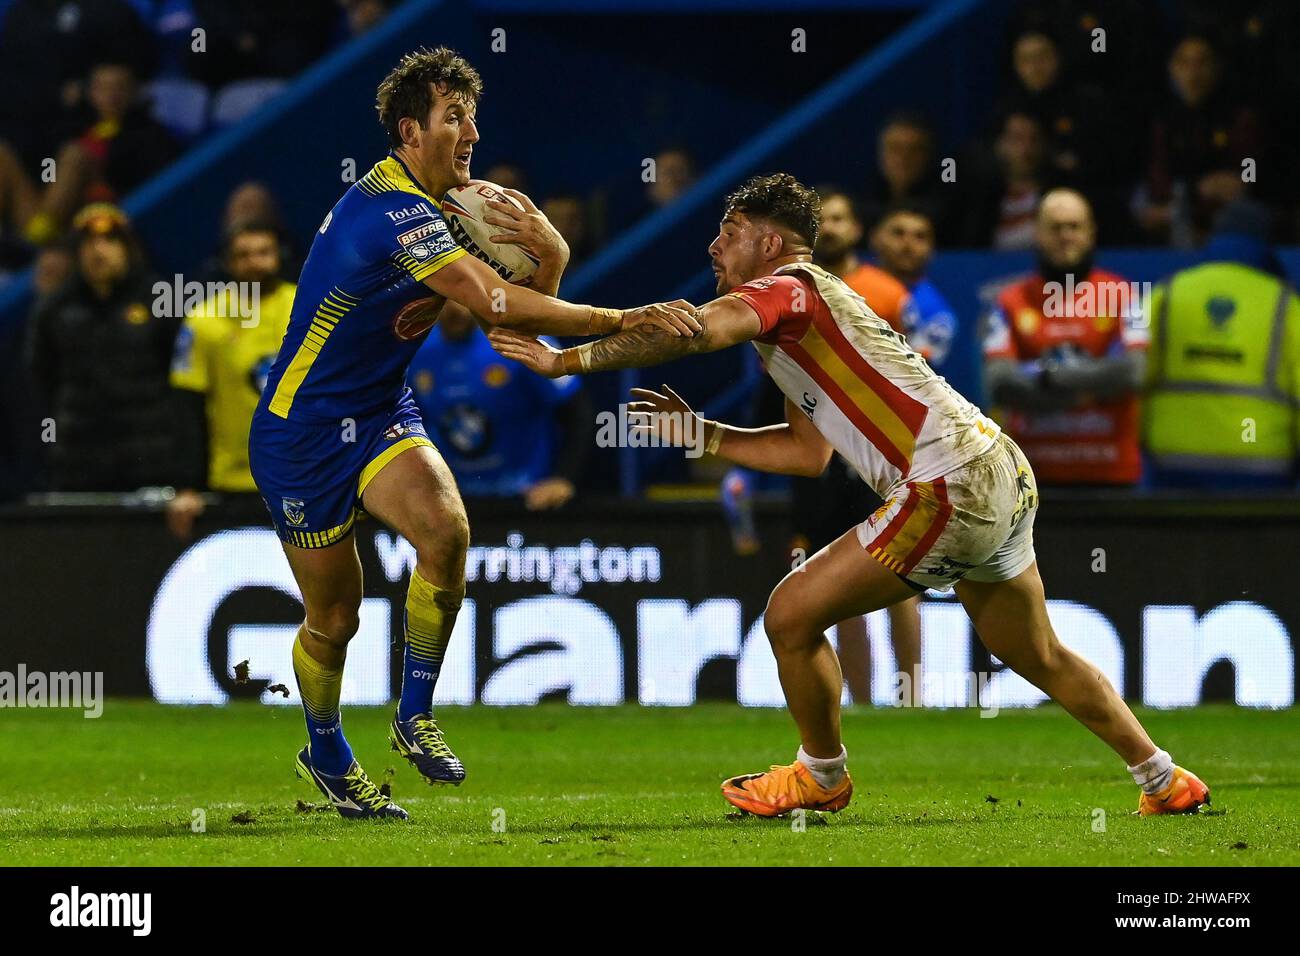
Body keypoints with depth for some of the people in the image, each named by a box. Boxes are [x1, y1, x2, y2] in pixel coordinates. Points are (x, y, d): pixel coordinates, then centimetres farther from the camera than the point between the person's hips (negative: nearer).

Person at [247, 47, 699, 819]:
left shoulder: (433, 213, 5)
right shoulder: (391, 210, -26)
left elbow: (519, 311, 3)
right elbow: (499, 305, -34)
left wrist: (549, 255, -19)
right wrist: (623, 319, -34)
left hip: (381, 416, 7)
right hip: (304, 430, -7)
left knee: (446, 528, -22)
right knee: (334, 617, 3)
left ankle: (416, 717, -7)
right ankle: (326, 755, 30)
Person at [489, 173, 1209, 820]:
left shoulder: (789, 288, -9)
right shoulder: (795, 327, 22)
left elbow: (698, 329, -29)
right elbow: (808, 452, 22)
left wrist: (568, 361, -24)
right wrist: (702, 434, 18)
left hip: (951, 489, -10)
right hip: (1002, 476, 10)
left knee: (791, 616, -3)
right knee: (1040, 658, 24)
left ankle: (821, 773, 18)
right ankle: (1165, 782, 34)